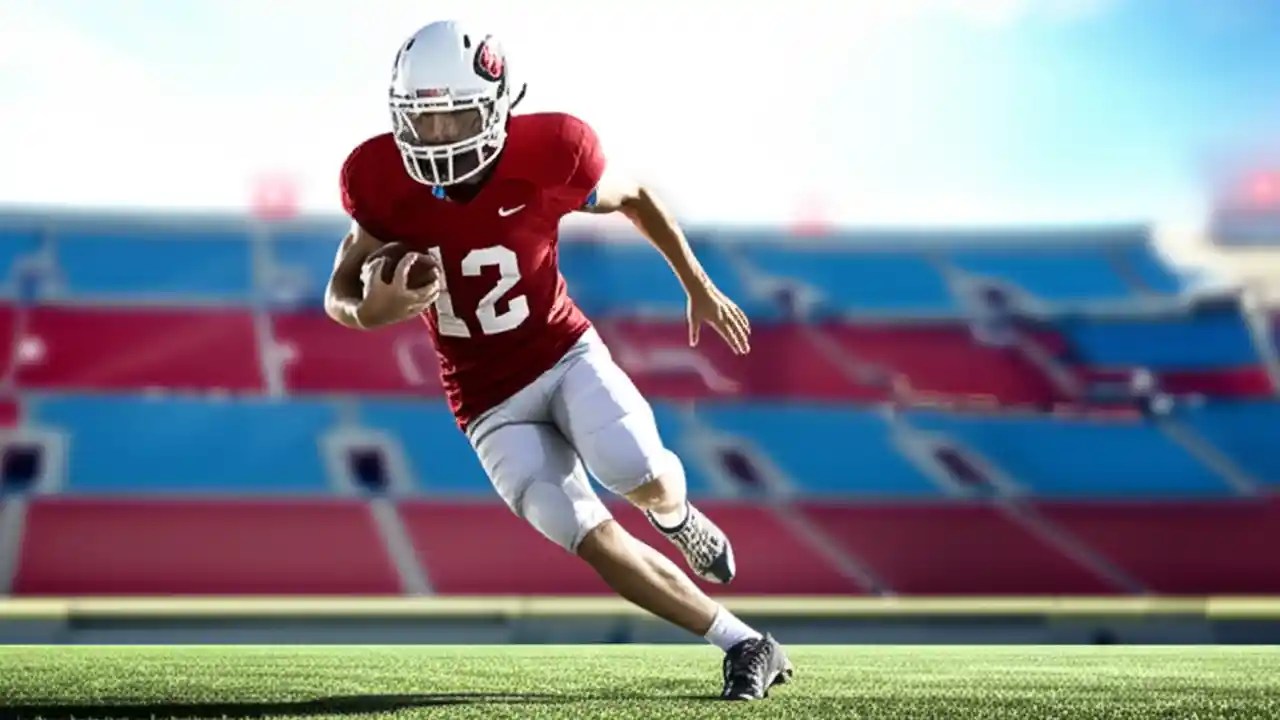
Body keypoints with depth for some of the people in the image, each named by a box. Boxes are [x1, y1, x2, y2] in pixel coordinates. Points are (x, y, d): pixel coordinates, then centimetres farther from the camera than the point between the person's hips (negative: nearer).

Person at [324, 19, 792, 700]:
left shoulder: (545, 153, -19)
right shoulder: (383, 180, -16)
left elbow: (634, 198, 2)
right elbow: (338, 293, -5)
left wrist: (699, 288, 9)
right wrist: (369, 311, -29)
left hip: (564, 352, -1)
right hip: (490, 402, 1)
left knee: (643, 480, -26)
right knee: (598, 544, -13)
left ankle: (676, 516, 14)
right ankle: (747, 646, 1)